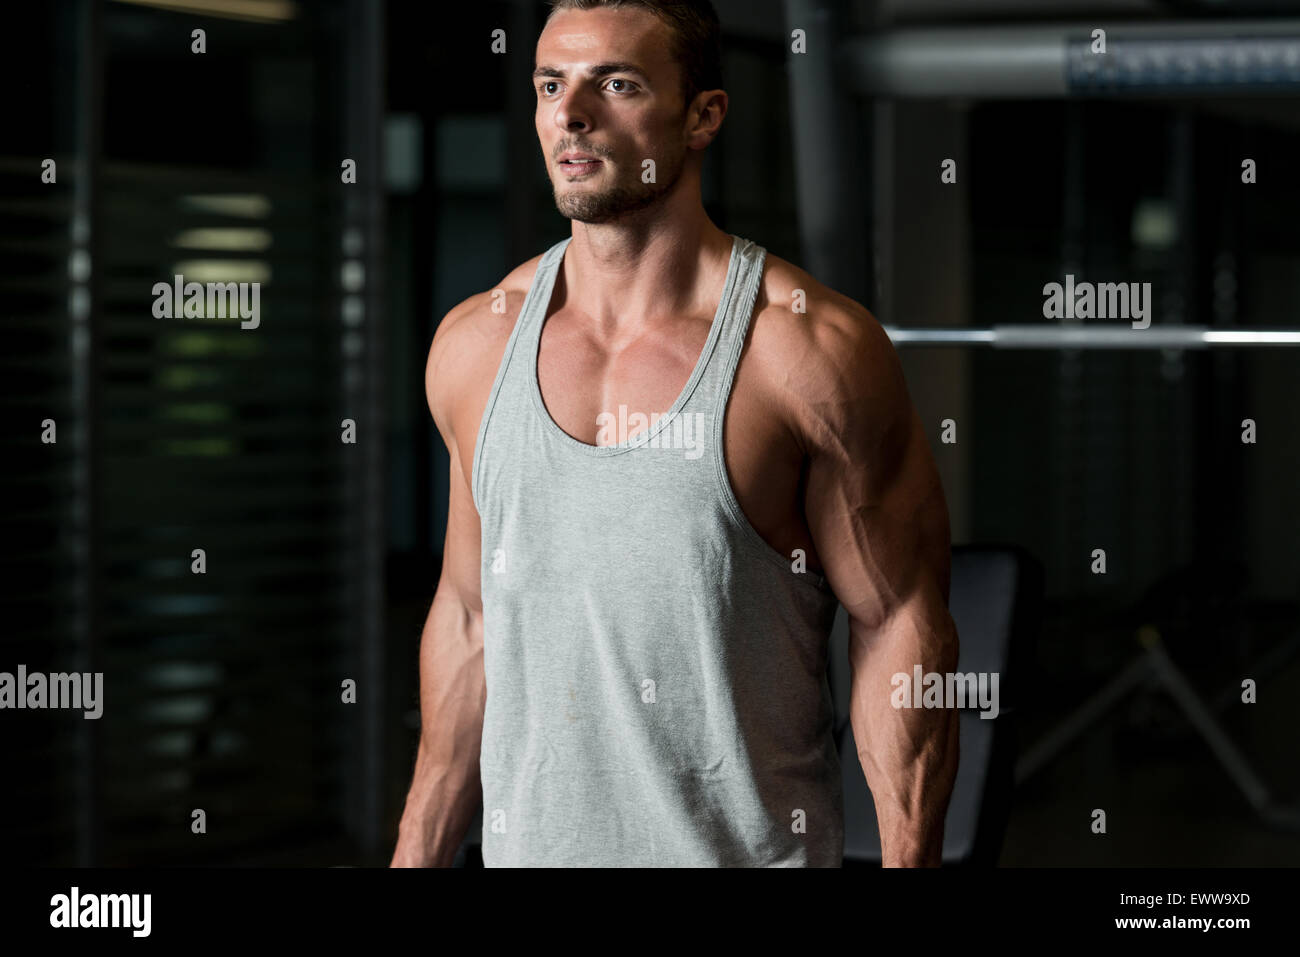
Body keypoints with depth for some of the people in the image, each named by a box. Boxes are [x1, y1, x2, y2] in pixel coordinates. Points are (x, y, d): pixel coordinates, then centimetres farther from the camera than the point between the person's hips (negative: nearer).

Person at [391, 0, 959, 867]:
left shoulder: (816, 350, -11)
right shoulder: (475, 346, 3)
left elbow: (901, 629, -9)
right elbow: (470, 618, 12)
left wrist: (908, 864, -13)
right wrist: (417, 857, 12)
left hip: (747, 849, -4)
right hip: (528, 844, 4)